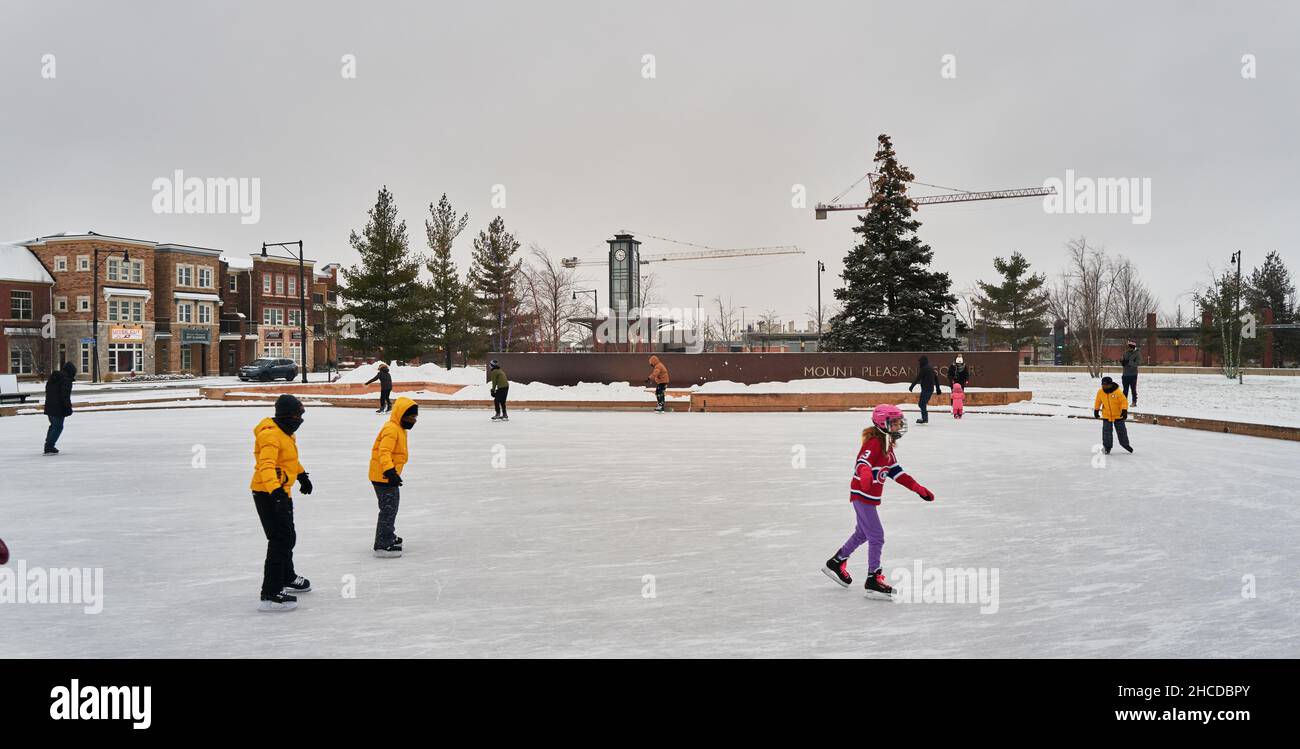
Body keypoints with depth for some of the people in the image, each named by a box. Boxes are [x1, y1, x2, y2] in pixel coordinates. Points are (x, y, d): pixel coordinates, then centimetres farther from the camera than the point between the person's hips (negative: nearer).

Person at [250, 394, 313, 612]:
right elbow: (266, 465, -35)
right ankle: (270, 595, -14)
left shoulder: (285, 432, 12)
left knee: (288, 537, 24)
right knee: (280, 541, -14)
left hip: (282, 492, 11)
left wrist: (302, 475, 42)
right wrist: (274, 489, -48)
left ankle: (287, 579, 45)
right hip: (268, 494, -11)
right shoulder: (270, 434, -22)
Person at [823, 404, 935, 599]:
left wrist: (918, 489, 14)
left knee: (862, 533, 23)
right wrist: (865, 476, -57)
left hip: (870, 497, 10)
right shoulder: (874, 443, -19)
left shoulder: (887, 445, 12)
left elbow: (896, 471, 16)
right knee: (876, 536, -9)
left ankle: (836, 563, 38)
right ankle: (873, 581, -4)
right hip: (863, 495, -10)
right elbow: (863, 464, -34)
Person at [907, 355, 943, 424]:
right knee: (922, 403, 14)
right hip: (931, 389, 9)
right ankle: (925, 418, 12)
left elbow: (918, 378, -13)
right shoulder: (932, 368, 17)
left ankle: (924, 418, -15)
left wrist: (911, 386, -9)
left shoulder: (924, 369, -10)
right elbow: (936, 378, 23)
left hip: (925, 389, -9)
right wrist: (938, 388, 30)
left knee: (922, 403, -9)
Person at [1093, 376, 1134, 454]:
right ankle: (1107, 447, 12)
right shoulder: (1100, 392, -8)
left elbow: (1124, 401, -17)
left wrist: (1124, 410, -26)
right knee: (1106, 431, -1)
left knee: (1121, 430, 12)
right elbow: (1098, 402, 9)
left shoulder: (1117, 392, -20)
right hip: (1106, 416, 2)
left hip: (1118, 416, -2)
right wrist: (1096, 410, 16)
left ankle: (1125, 444, 34)